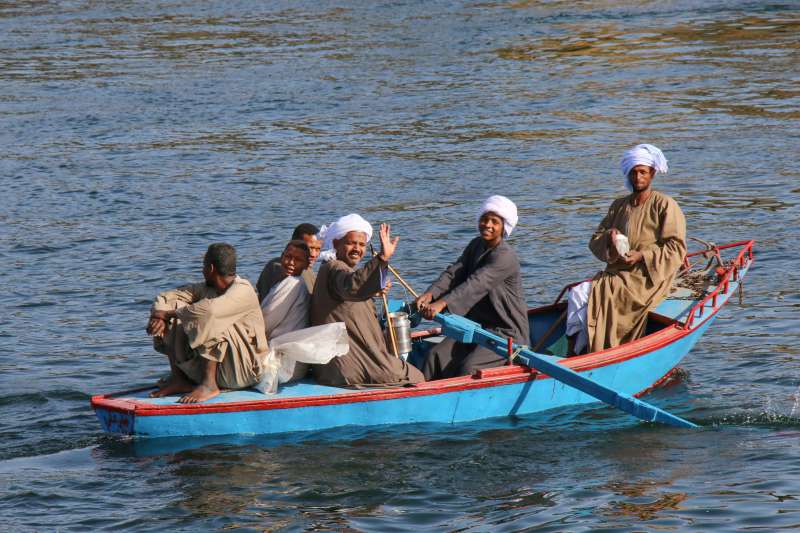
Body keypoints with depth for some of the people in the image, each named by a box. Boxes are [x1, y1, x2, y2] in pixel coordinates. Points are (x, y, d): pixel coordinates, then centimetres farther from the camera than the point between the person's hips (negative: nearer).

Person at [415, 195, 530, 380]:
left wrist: (442, 303, -43)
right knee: (437, 356, -11)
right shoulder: (476, 245, 9)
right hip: (477, 326, 8)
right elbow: (454, 273, -3)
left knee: (469, 367, -28)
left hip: (507, 333, -8)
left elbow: (477, 284, -31)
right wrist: (431, 294, -23)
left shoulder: (505, 256, -18)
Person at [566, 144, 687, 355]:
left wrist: (642, 256, -17)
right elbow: (594, 242, 14)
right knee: (577, 293, -19)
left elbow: (676, 249, -8)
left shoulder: (665, 205, -2)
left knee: (596, 296, -26)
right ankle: (575, 350, -24)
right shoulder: (619, 206, 17)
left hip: (647, 278, -6)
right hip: (616, 273, 6)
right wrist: (609, 237, -9)